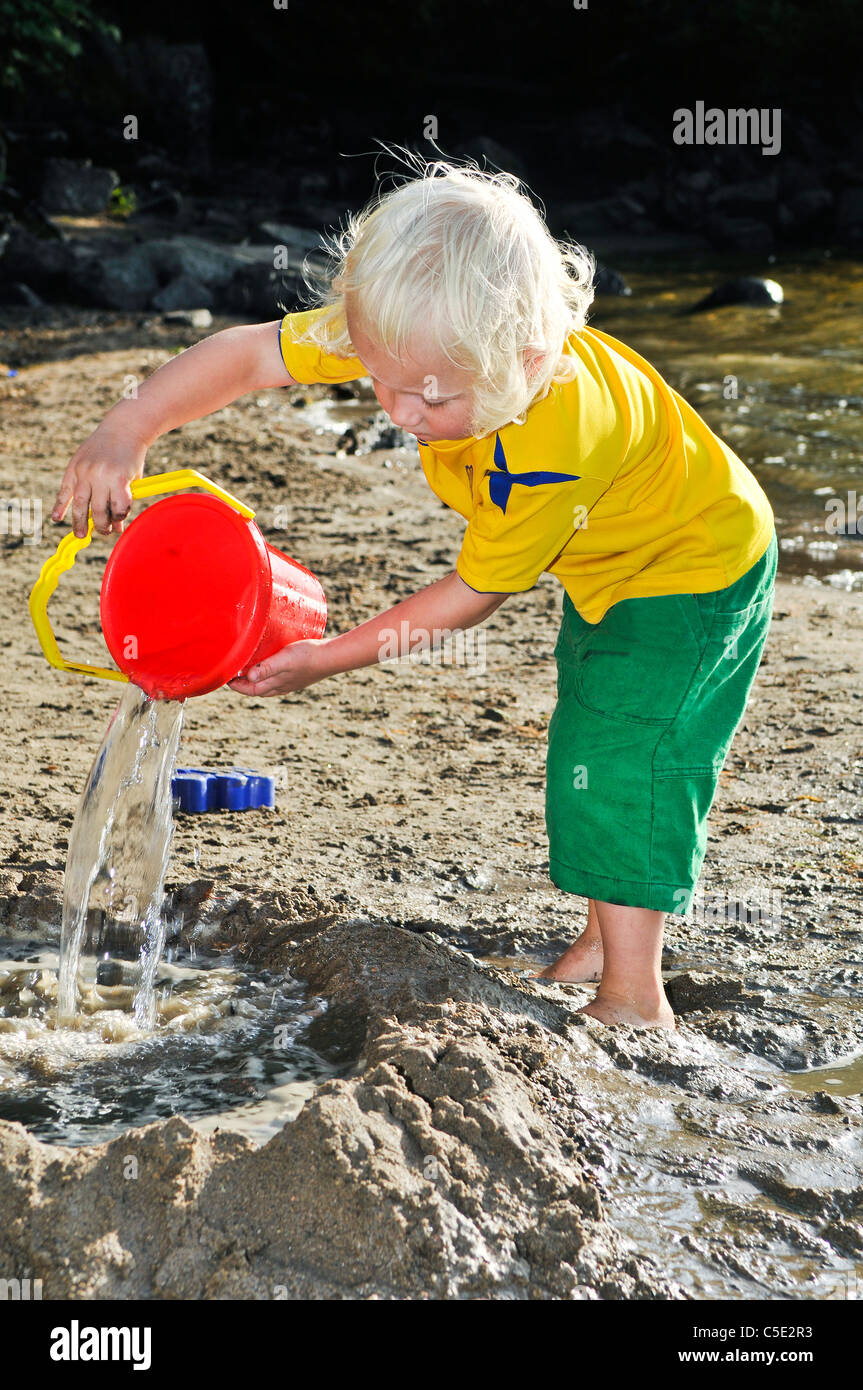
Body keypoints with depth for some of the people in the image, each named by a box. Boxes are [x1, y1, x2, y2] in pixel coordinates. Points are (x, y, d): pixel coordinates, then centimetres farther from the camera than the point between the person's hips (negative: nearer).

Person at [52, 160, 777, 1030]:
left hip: (696, 566, -8)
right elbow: (248, 352, -20)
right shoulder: (423, 344, -26)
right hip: (607, 563, 8)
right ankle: (609, 930, 32)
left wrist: (332, 658, -25)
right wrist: (125, 434, -33)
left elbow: (475, 592, -28)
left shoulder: (548, 452, -44)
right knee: (591, 744, 16)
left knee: (618, 749, -14)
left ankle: (634, 1002, -6)